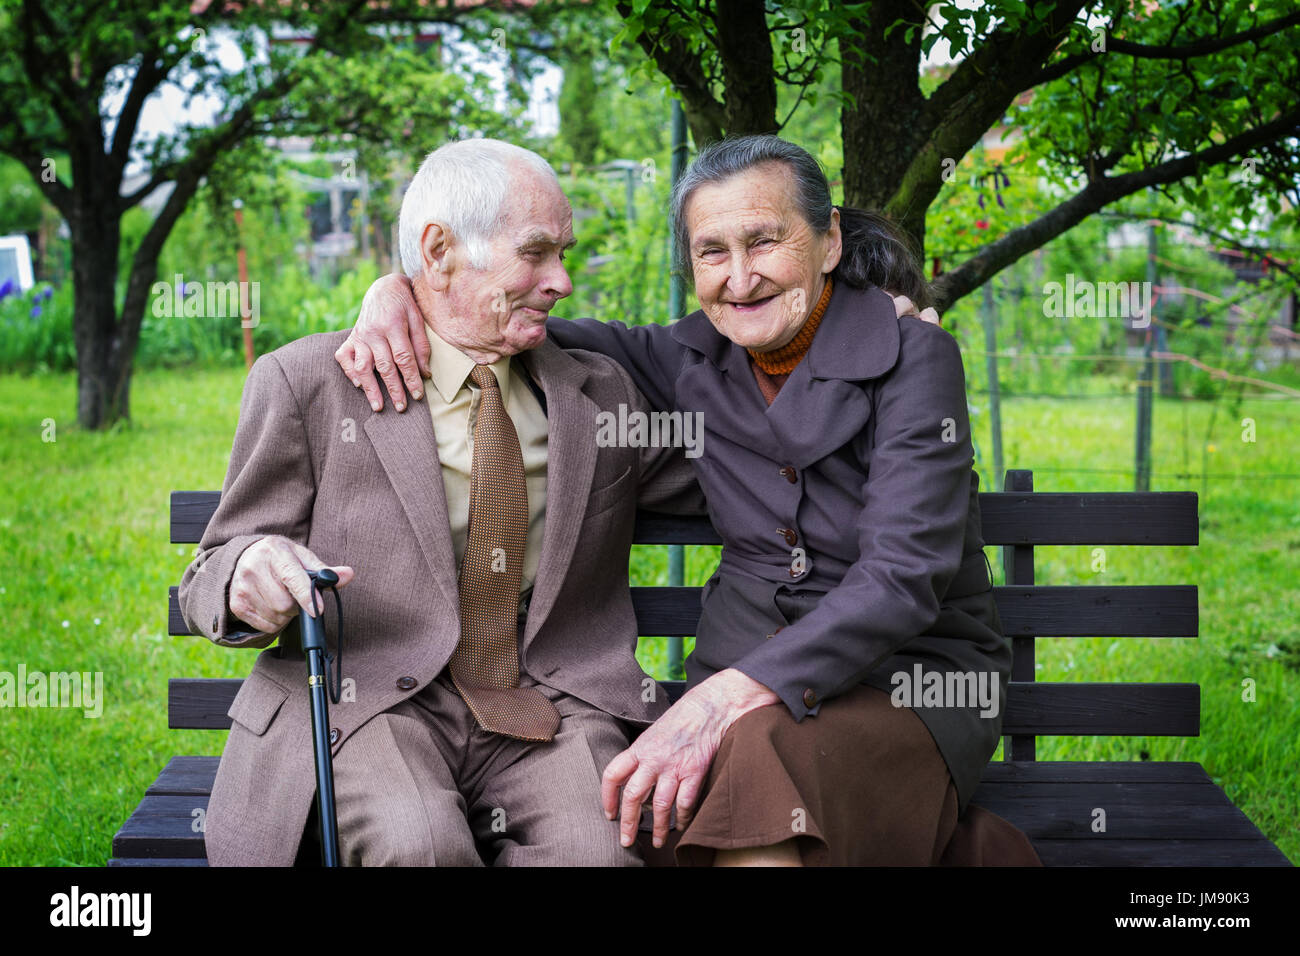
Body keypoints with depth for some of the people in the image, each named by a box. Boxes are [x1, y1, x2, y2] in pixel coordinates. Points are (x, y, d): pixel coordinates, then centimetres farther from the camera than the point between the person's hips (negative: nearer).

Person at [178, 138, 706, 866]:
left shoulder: (601, 391, 13)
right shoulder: (305, 384, 1)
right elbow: (212, 580, 2)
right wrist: (248, 577, -22)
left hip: (548, 708, 2)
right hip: (366, 702, -2)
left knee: (596, 847, -29)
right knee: (417, 845, -33)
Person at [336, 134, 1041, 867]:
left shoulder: (912, 360, -9)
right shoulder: (695, 359, 5)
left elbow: (903, 577, -20)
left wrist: (720, 701, -30)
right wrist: (398, 289, -3)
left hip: (908, 674, -5)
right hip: (750, 661, 5)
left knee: (764, 754, -37)